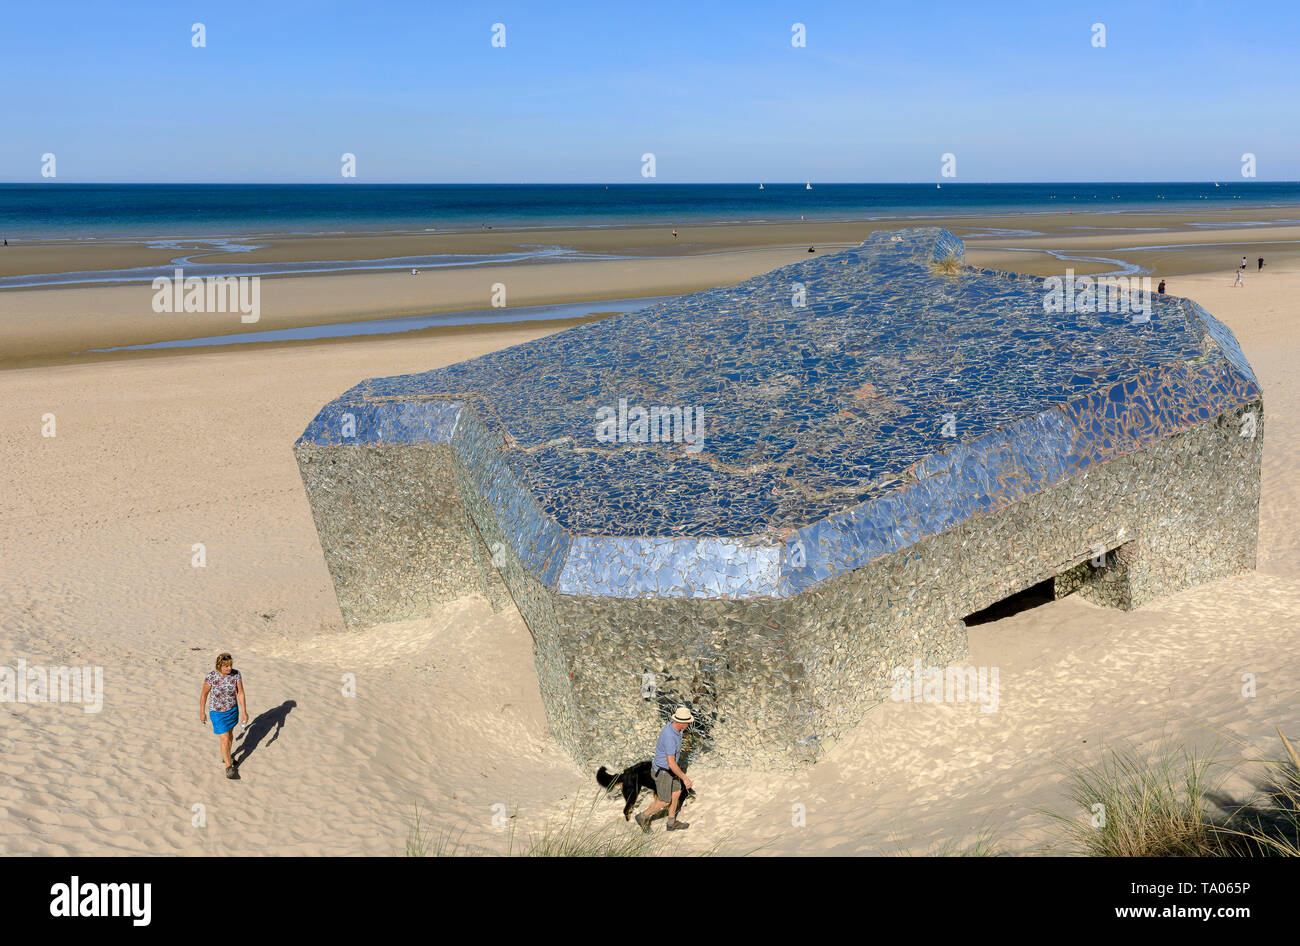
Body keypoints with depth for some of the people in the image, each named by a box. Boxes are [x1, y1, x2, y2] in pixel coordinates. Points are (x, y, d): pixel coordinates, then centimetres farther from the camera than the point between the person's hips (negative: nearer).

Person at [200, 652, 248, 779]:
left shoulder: (236, 674, -17)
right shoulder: (211, 677, -23)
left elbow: (240, 693, -10)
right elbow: (204, 694, -10)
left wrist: (244, 711, -12)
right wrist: (202, 713, -2)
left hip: (232, 710, 3)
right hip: (217, 713, -3)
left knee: (230, 734, 24)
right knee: (225, 740, -6)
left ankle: (226, 756, 50)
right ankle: (228, 766, 13)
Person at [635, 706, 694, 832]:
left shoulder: (674, 726, -9)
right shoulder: (669, 737, -39)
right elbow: (671, 763, -34)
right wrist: (685, 778, -25)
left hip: (669, 768, 9)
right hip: (662, 772, -9)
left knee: (676, 793, 20)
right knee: (665, 801, 8)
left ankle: (672, 823, 37)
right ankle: (643, 817, 30)